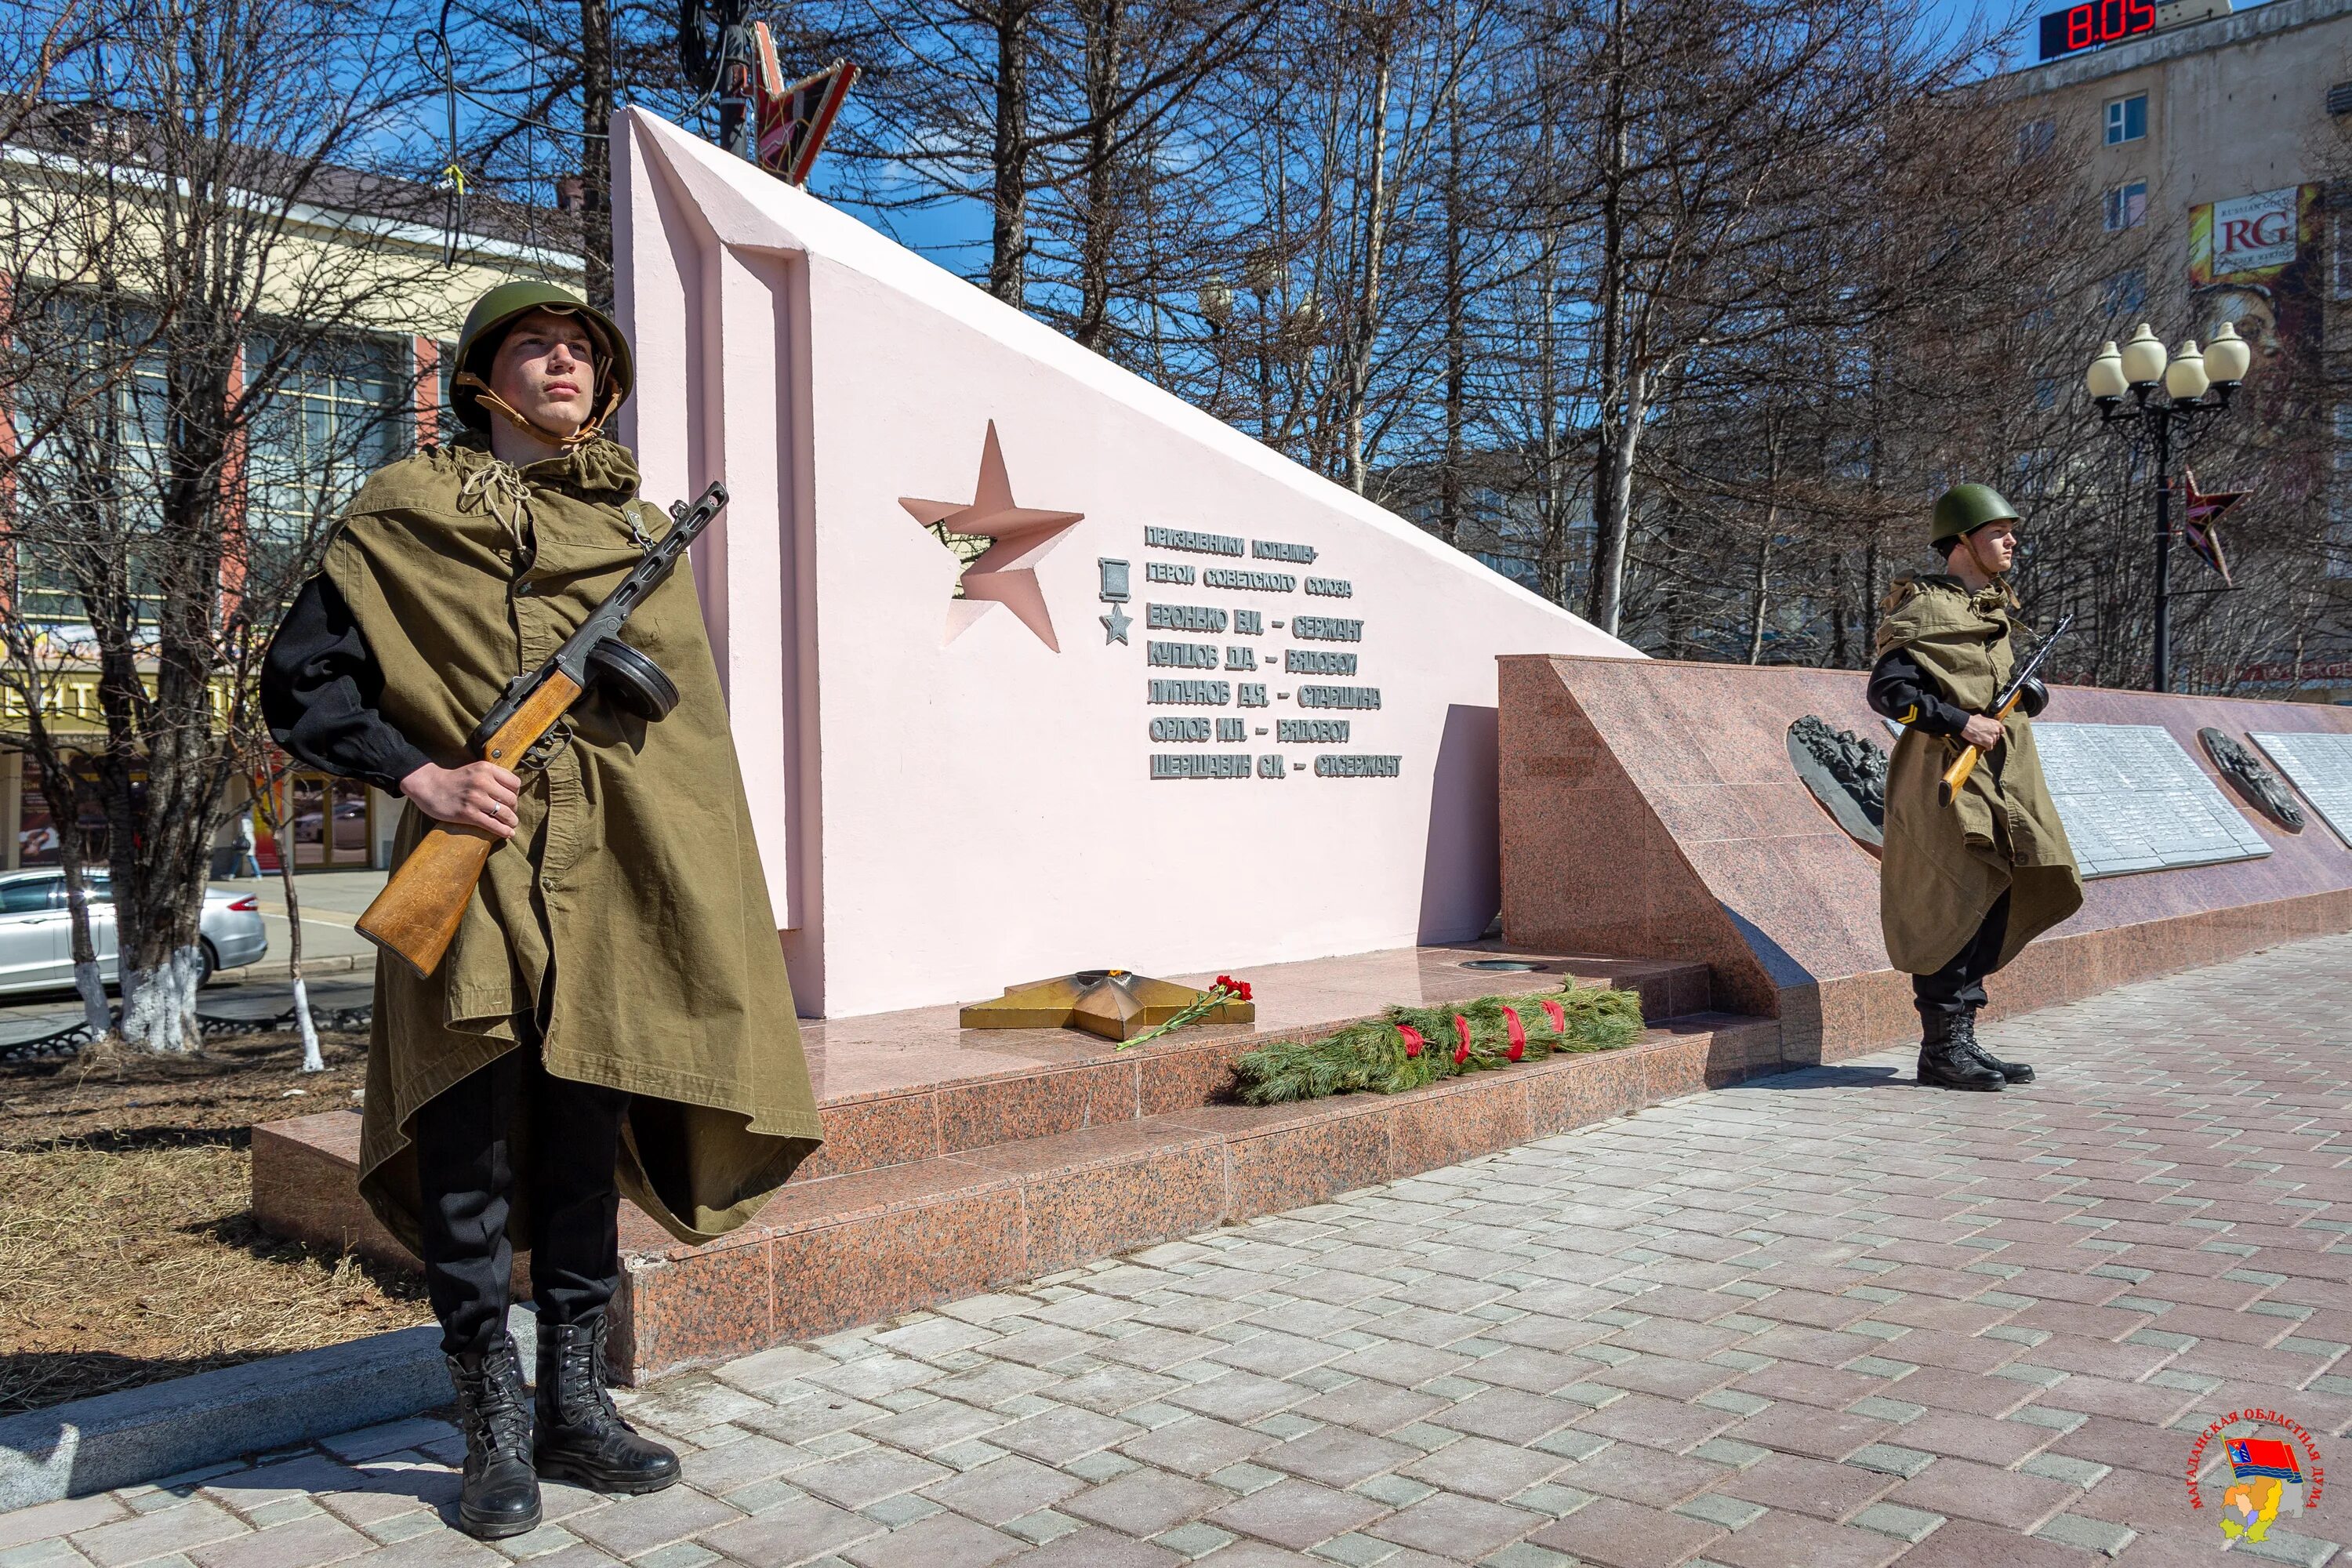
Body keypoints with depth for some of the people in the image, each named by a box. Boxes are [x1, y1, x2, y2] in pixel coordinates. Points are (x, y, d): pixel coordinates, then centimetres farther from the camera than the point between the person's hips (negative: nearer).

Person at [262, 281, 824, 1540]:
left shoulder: (640, 529, 16)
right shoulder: (402, 515, 5)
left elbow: (690, 719, 17)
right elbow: (297, 687, 3)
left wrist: (705, 886, 9)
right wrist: (422, 777, -12)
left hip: (613, 879, 4)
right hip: (475, 870, -3)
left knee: (586, 1133, 9)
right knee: (469, 1137, -3)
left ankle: (575, 1406, 21)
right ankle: (494, 1428, 11)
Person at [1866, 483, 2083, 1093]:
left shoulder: (1997, 609, 18)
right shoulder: (1926, 608, -8)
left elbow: (2026, 687, 21)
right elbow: (1886, 689, -17)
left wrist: (2028, 693, -2)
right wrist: (1959, 722, -21)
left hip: (2000, 783, 9)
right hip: (1945, 779, -9)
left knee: (1994, 910, 10)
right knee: (1950, 911, -7)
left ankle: (1963, 1040, 18)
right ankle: (1940, 1051, 1)